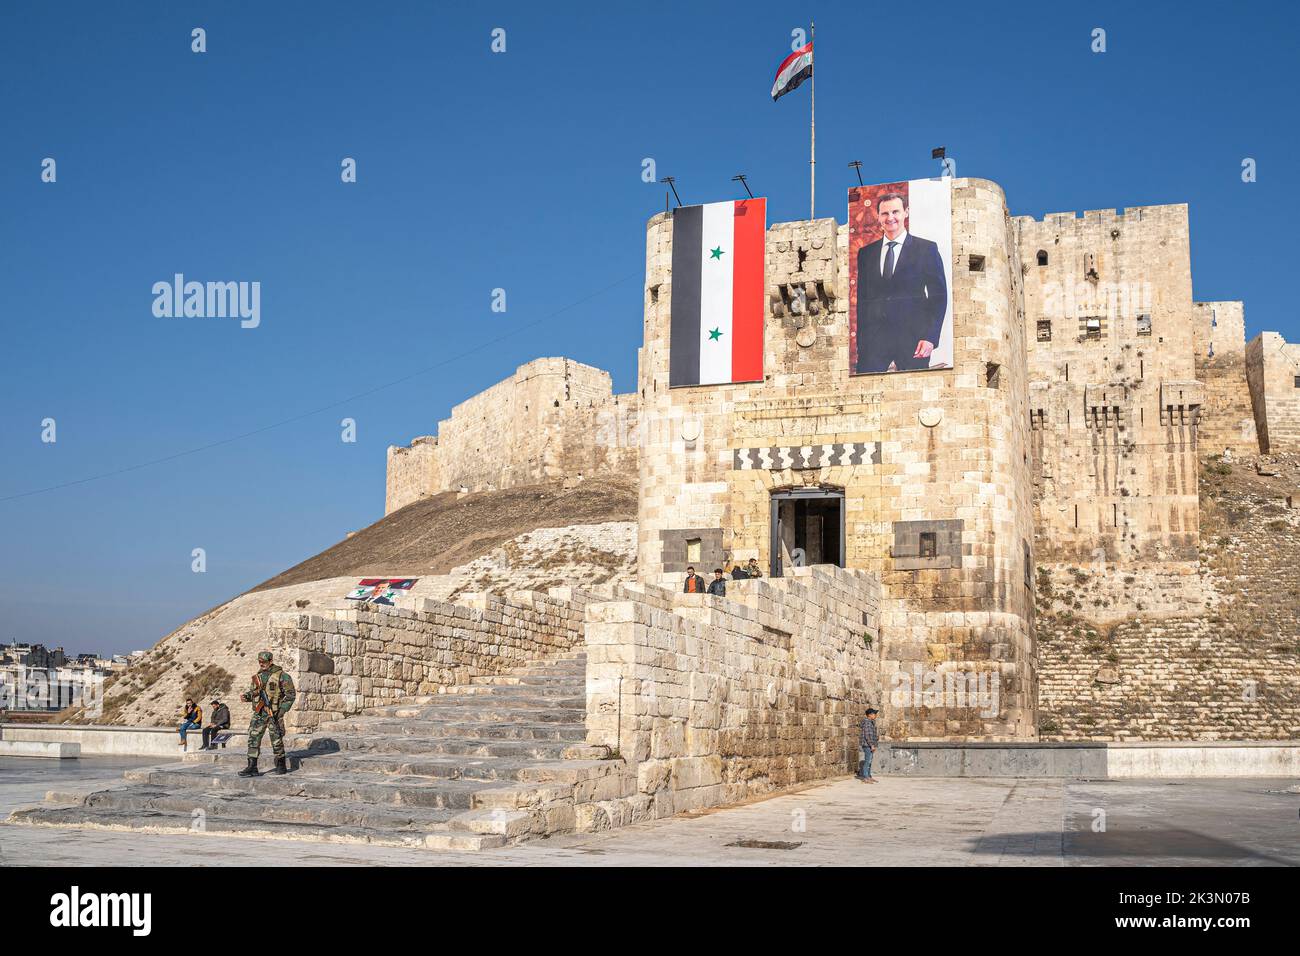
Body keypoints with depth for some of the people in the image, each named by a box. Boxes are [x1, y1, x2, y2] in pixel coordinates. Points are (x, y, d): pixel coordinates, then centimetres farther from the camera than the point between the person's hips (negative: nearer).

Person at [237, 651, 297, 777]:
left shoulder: (281, 676, -7)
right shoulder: (257, 676, 12)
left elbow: (291, 694, -6)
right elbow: (253, 691, 22)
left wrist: (282, 710, -12)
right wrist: (245, 696, 0)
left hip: (273, 713, -5)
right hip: (259, 713, 5)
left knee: (277, 741, 2)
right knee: (253, 739, -2)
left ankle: (281, 766, 16)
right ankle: (252, 768, 0)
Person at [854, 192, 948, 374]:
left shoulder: (926, 249, 4)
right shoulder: (866, 253, 14)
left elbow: (939, 297, 1)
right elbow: (862, 298, 13)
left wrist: (930, 337, -10)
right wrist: (860, 339, 5)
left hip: (912, 337, -2)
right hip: (874, 338, 2)